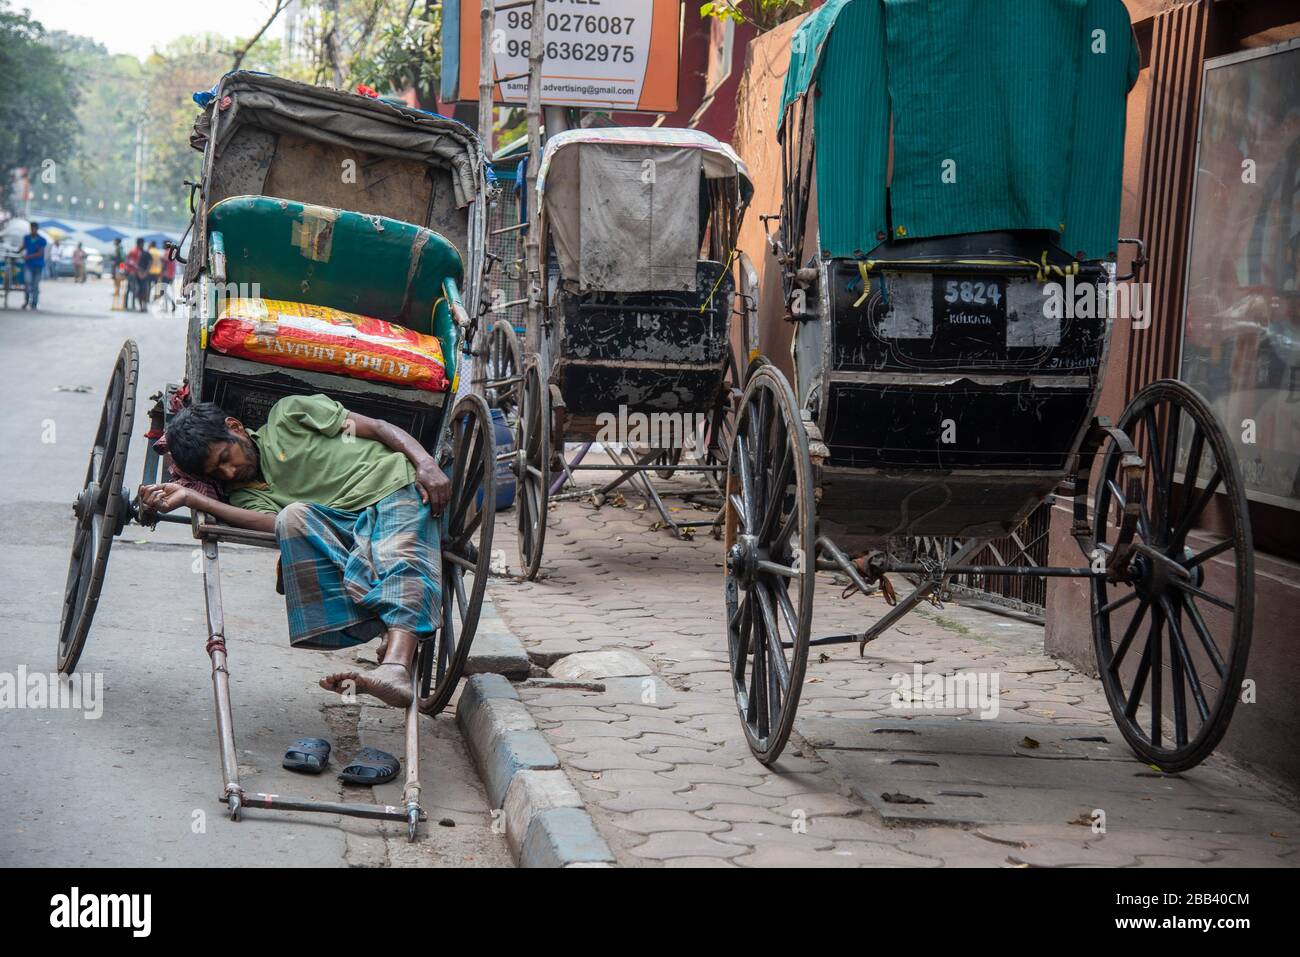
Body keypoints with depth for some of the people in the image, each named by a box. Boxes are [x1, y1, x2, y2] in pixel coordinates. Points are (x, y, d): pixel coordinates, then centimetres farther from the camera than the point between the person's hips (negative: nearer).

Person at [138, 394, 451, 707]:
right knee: (293, 515, -28)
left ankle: (395, 667, -59)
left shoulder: (289, 414, 10)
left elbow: (381, 427, 7)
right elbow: (274, 523, -10)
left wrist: (426, 464, -9)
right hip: (339, 526, 2)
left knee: (403, 558, -33)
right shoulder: (243, 494, 15)